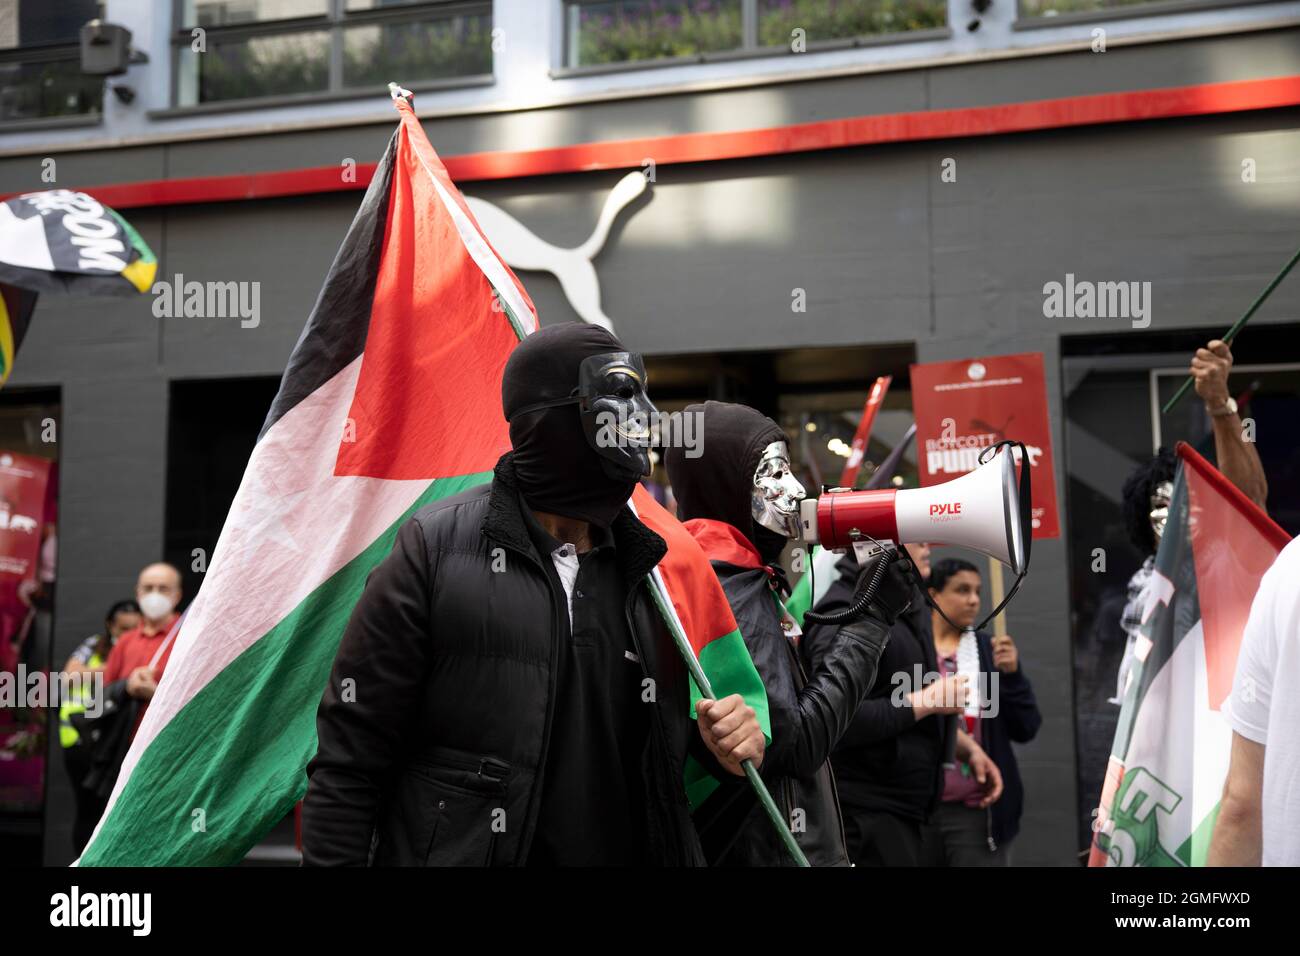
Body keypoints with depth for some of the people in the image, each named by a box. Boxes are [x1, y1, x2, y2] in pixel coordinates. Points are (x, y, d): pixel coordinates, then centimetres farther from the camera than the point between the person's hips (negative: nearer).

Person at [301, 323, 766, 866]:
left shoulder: (654, 568, 4)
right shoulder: (435, 551, -11)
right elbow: (351, 758, -10)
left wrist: (728, 741, -5)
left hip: (631, 850, 5)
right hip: (455, 850, -5)